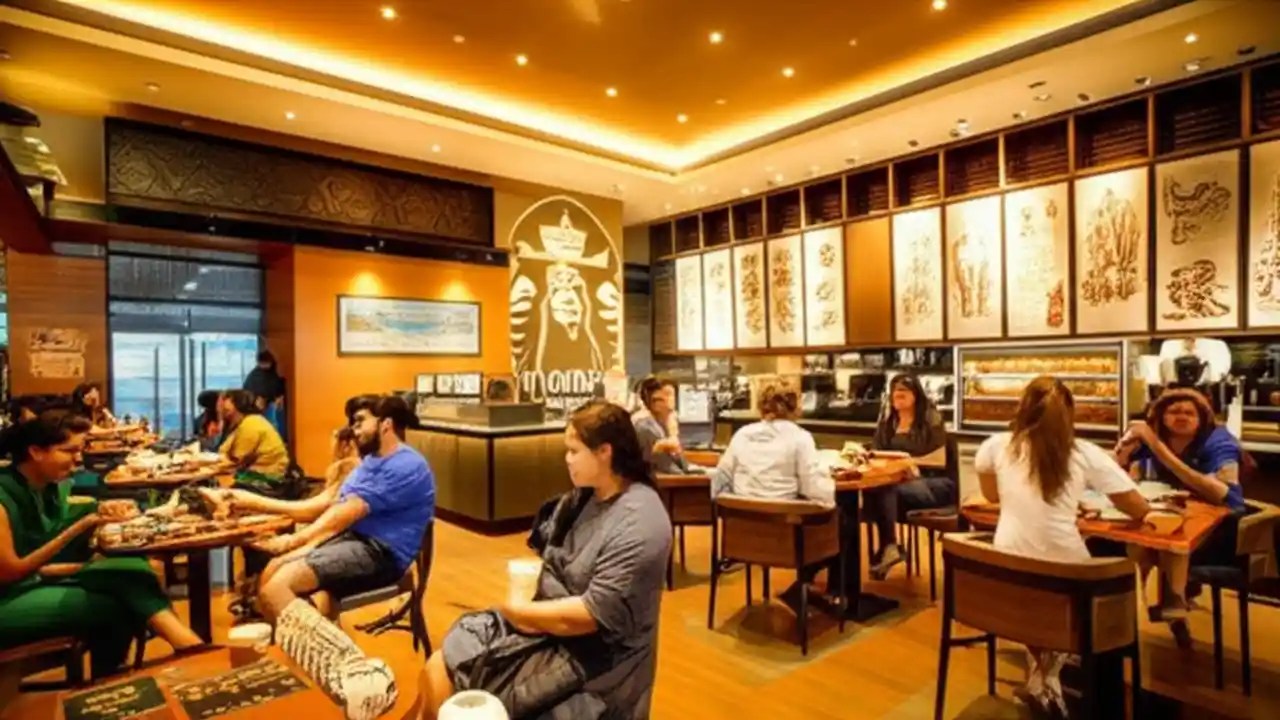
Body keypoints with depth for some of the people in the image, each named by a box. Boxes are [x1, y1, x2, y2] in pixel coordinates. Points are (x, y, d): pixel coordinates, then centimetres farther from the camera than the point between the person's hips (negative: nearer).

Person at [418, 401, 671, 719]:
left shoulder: (637, 525, -26)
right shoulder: (582, 496, 3)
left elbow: (593, 615, -27)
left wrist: (519, 611, -15)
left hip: (587, 655, -8)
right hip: (546, 619, 8)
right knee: (439, 668, 1)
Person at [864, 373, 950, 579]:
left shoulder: (931, 419, 1)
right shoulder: (886, 422, 15)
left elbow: (939, 459, -6)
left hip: (933, 484, -4)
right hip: (897, 482, 4)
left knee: (886, 490, -37)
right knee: (872, 489, -35)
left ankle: (889, 547, -27)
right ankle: (889, 547, -30)